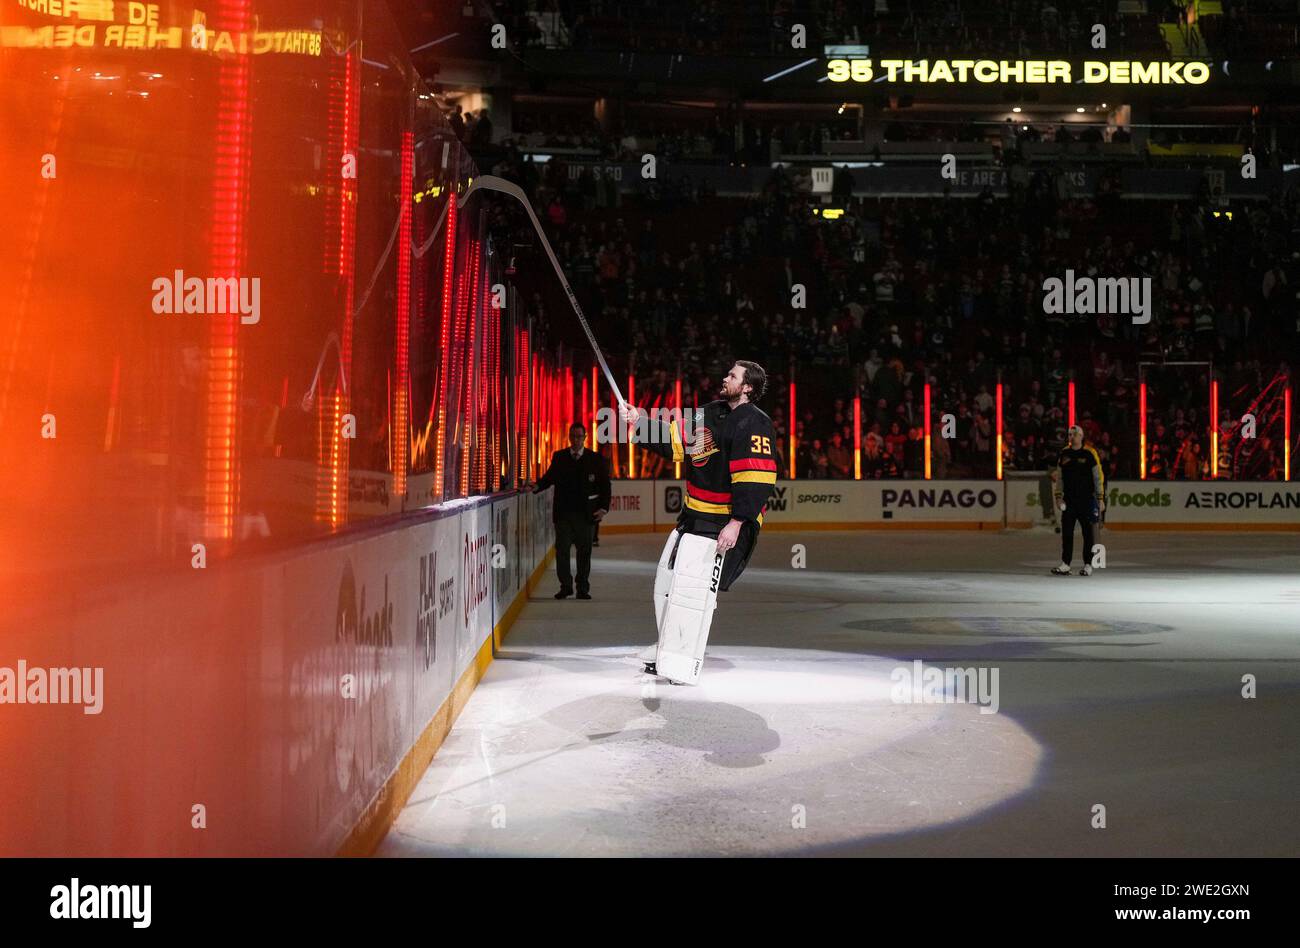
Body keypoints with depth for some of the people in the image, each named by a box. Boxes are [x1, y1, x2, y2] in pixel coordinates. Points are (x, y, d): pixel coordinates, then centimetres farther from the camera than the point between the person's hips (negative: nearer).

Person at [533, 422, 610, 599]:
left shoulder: (596, 459, 3)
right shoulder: (558, 457, 7)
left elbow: (605, 485, 5)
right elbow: (549, 477, 9)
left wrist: (604, 507, -4)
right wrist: (537, 487, -10)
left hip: (585, 514, -1)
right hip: (563, 513, 1)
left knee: (584, 551, 5)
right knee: (561, 550, 0)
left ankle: (583, 588, 13)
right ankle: (565, 586, 10)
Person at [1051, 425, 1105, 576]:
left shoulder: (1089, 453, -5)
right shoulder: (1064, 453, 8)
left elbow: (1098, 477, -5)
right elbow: (1059, 477, 14)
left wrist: (1100, 499, -8)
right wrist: (1058, 496, 8)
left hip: (1086, 500, -4)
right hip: (1069, 500, 4)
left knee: (1087, 532, 3)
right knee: (1066, 531, 0)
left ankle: (1088, 565, 10)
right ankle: (1065, 565, 4)